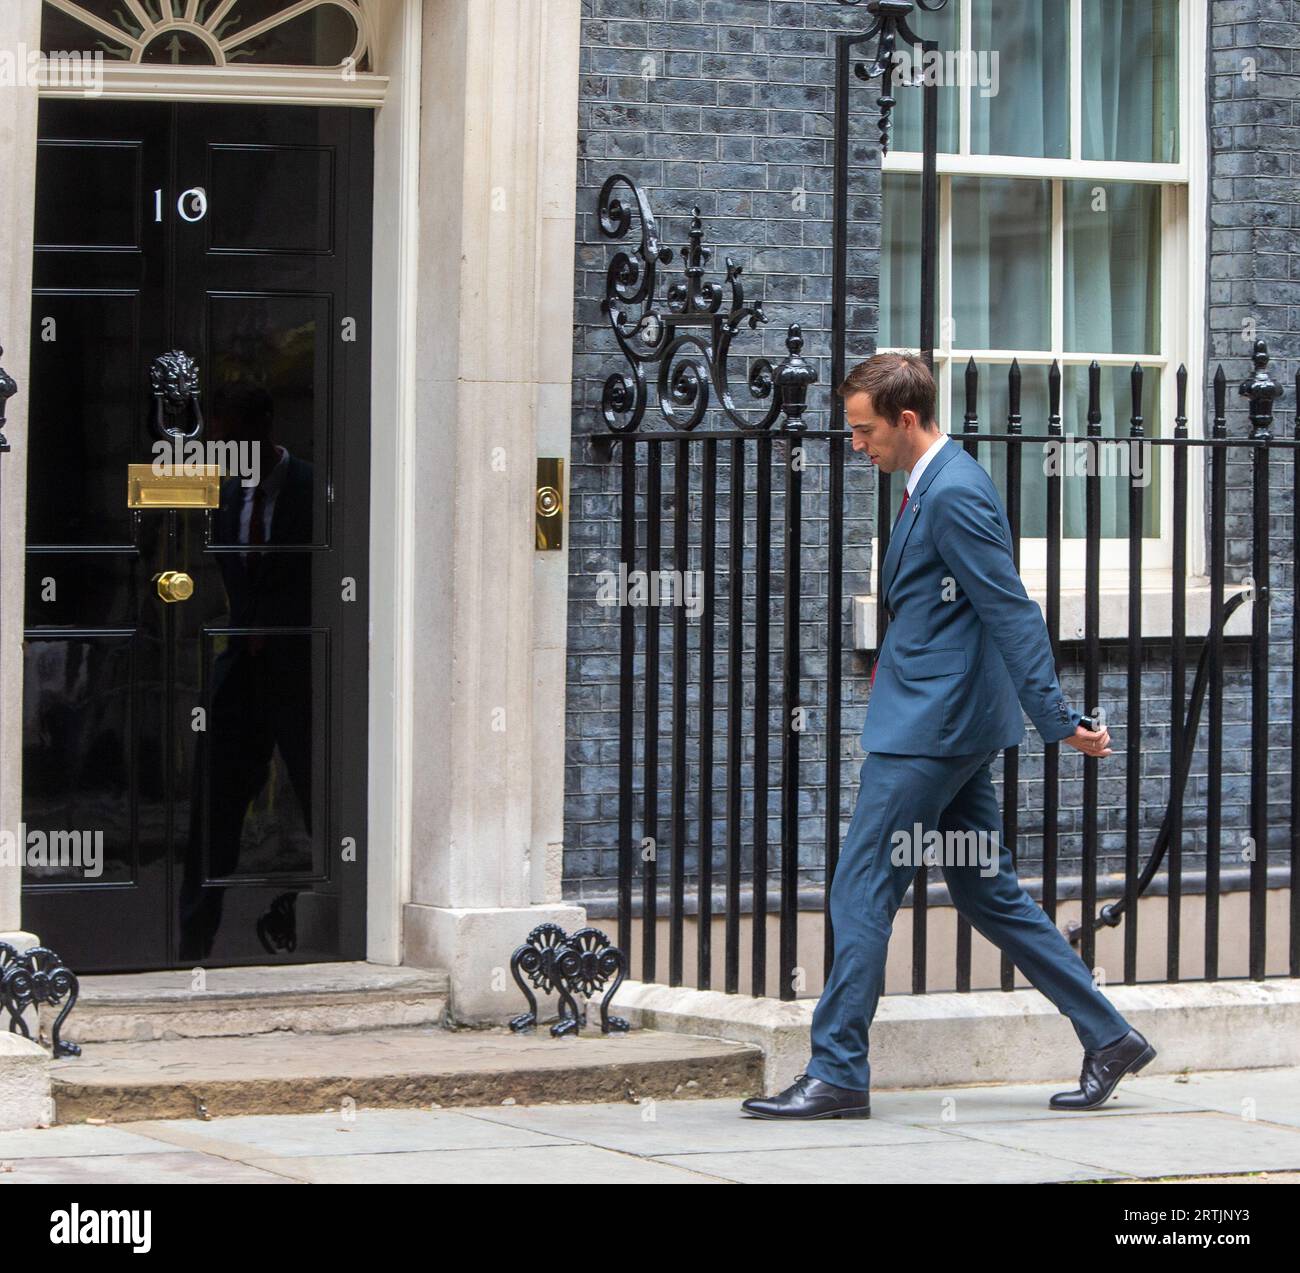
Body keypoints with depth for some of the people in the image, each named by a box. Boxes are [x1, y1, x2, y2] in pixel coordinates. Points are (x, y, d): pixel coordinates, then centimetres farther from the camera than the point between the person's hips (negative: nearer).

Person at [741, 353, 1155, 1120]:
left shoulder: (953, 495, -17)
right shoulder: (937, 486, 14)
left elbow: (1012, 610, -20)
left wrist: (1057, 720, -22)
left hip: (931, 729, -11)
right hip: (945, 721, 11)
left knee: (863, 892, -6)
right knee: (988, 893, 13)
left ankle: (838, 1073, -2)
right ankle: (1109, 1038, 17)